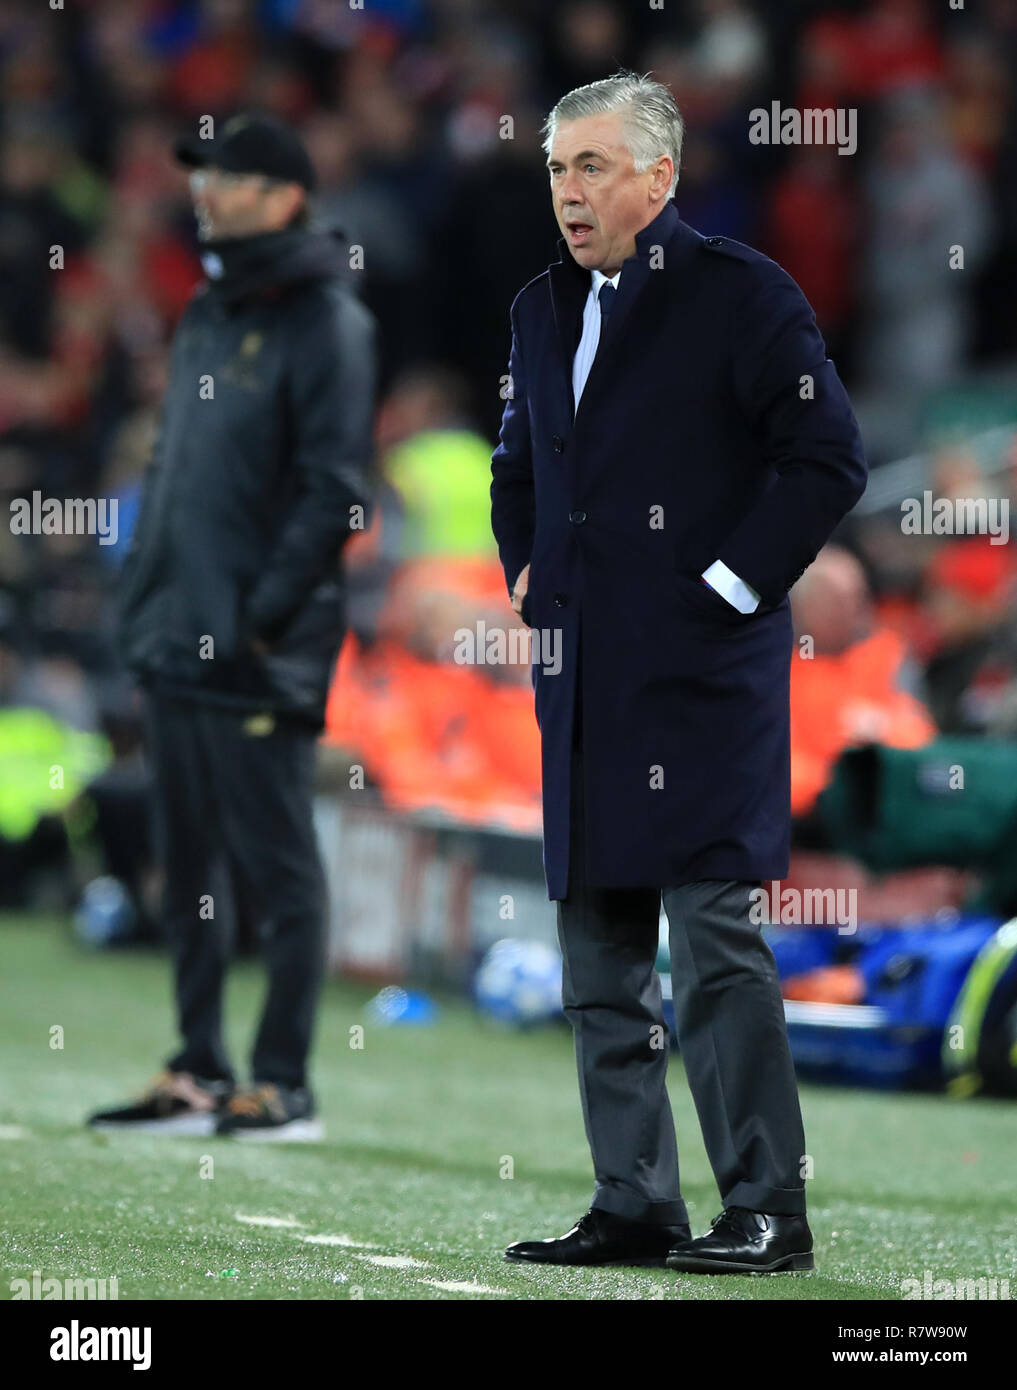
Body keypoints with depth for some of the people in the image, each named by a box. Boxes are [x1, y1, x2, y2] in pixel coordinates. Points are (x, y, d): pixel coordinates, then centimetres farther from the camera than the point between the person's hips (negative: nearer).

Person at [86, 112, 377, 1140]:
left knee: (277, 867, -4)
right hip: (176, 641, 9)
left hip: (258, 661, -9)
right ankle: (199, 1075, 16)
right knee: (187, 866, 10)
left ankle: (282, 1086, -1)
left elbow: (335, 488, -14)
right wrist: (144, 592, 15)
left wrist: (267, 610, -17)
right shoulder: (206, 314, 17)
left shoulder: (325, 321, -9)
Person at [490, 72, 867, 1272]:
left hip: (699, 677, -7)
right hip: (583, 679, 7)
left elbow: (827, 460, -9)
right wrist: (525, 578, 14)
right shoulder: (542, 310, 16)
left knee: (714, 942, -10)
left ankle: (766, 1210, -5)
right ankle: (632, 1206, 14)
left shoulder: (741, 295, -6)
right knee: (599, 958, 8)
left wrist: (730, 588, -12)